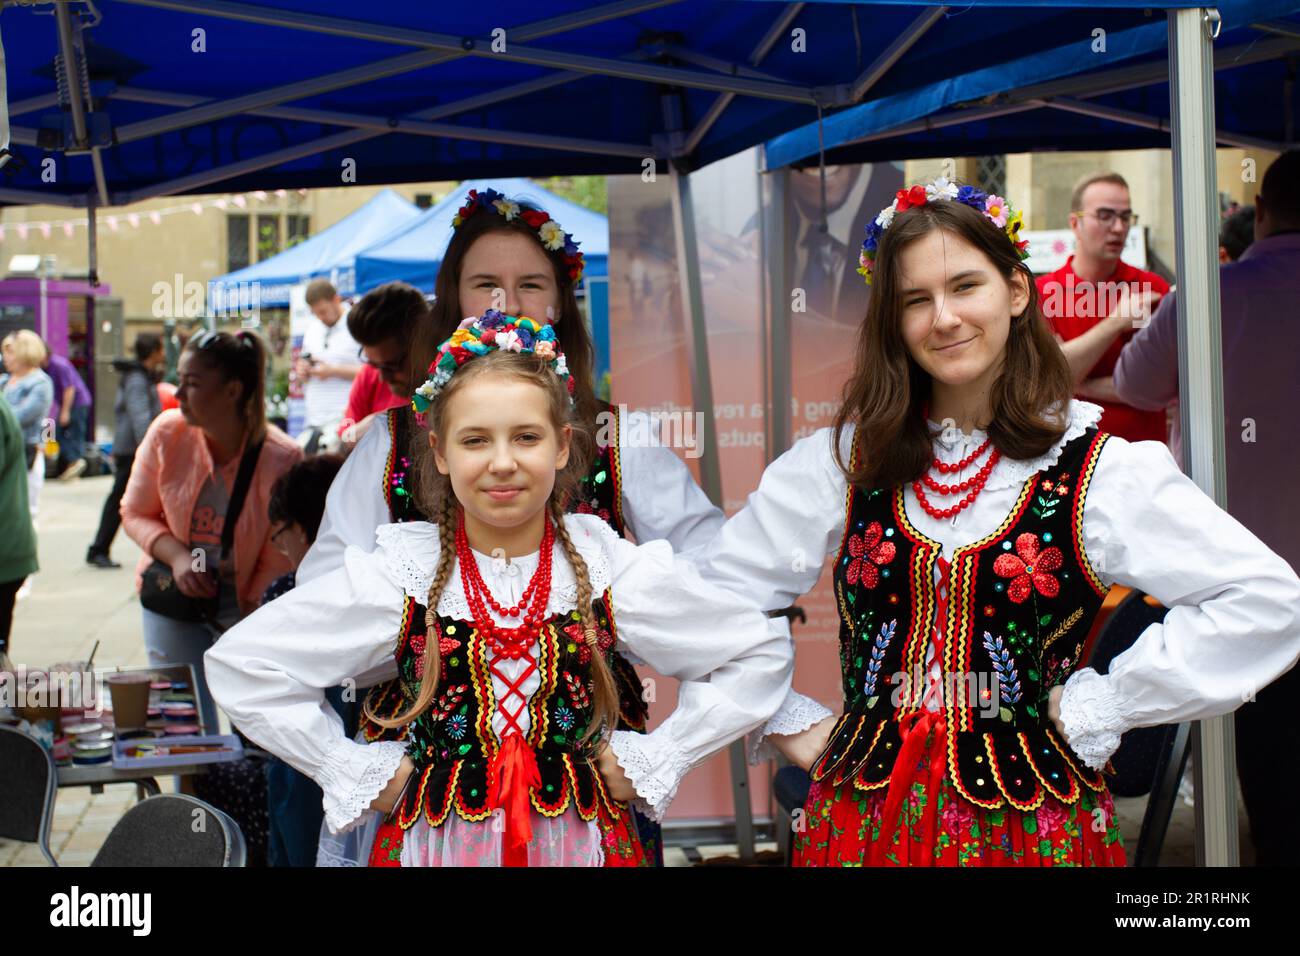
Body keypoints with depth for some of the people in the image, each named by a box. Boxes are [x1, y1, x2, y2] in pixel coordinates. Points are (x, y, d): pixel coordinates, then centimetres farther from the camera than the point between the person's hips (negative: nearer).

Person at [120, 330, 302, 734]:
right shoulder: (167, 433, -11)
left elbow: (278, 562, -12)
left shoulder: (281, 459, -19)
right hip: (174, 595, 2)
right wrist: (176, 556, -16)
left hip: (249, 599, -2)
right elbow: (135, 514, 3)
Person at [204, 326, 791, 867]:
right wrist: (361, 771, -5)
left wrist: (651, 759, -3)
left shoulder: (607, 567, -5)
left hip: (577, 839, 1)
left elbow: (760, 654, 3)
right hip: (439, 839, 0)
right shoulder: (400, 575, -8)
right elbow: (240, 664, -4)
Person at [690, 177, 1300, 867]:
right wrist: (791, 724, 2)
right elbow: (711, 593, 8)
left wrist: (1100, 705, -11)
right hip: (865, 822, 2)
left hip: (1033, 830, -2)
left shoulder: (1099, 468, -7)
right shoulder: (842, 461, 1)